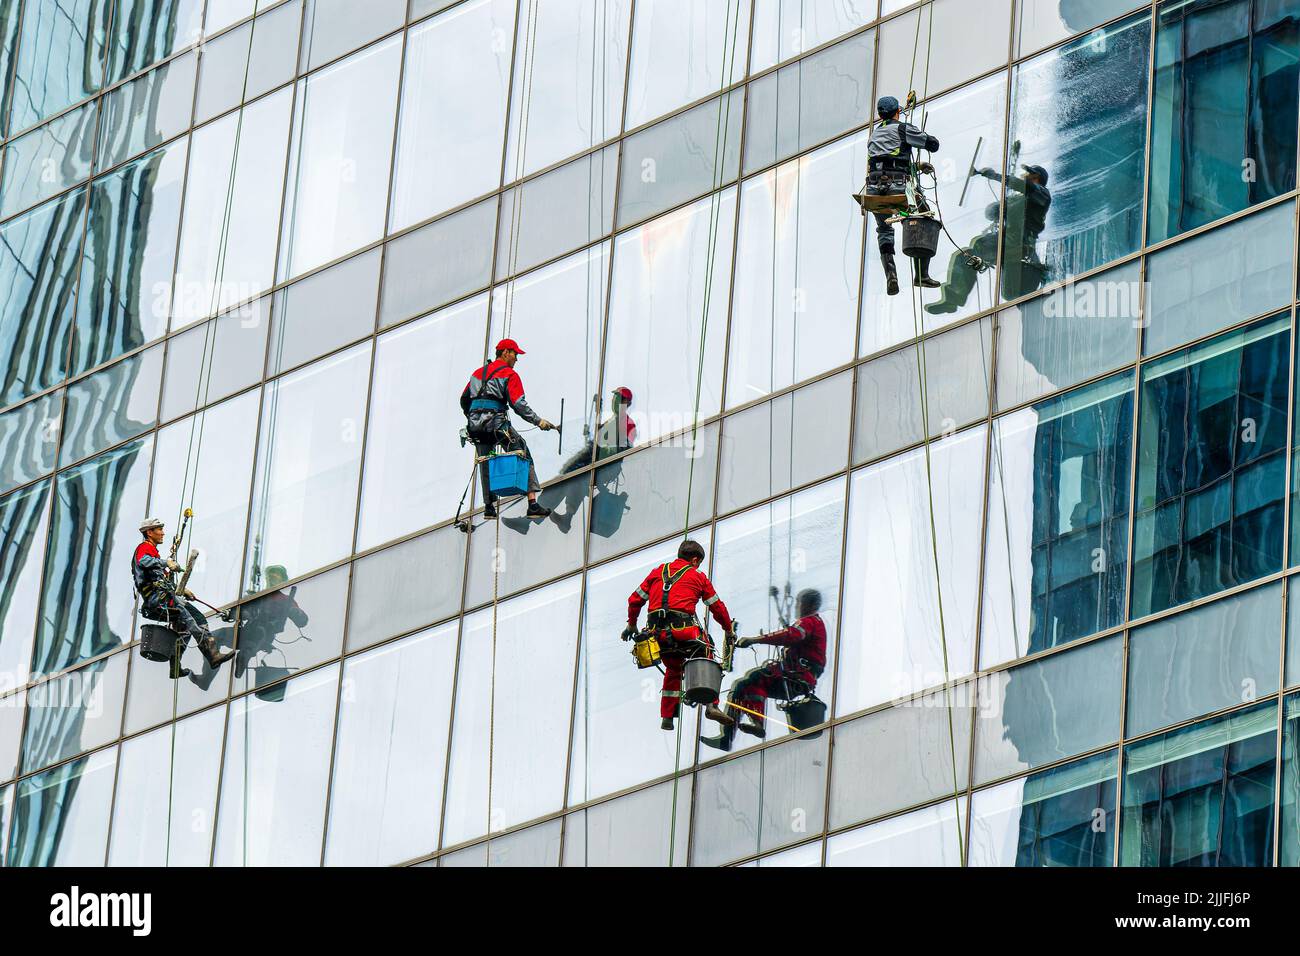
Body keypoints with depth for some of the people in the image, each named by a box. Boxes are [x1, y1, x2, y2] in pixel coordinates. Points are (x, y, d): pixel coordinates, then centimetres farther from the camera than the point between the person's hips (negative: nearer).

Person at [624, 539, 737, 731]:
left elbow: (635, 600, 22)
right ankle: (711, 705, -4)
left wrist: (631, 625, 36)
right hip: (683, 627, -4)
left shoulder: (658, 572, 22)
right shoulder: (697, 576, 13)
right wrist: (729, 629, 31)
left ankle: (666, 717, 18)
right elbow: (717, 607, 17)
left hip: (657, 632, 4)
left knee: (673, 669, 24)